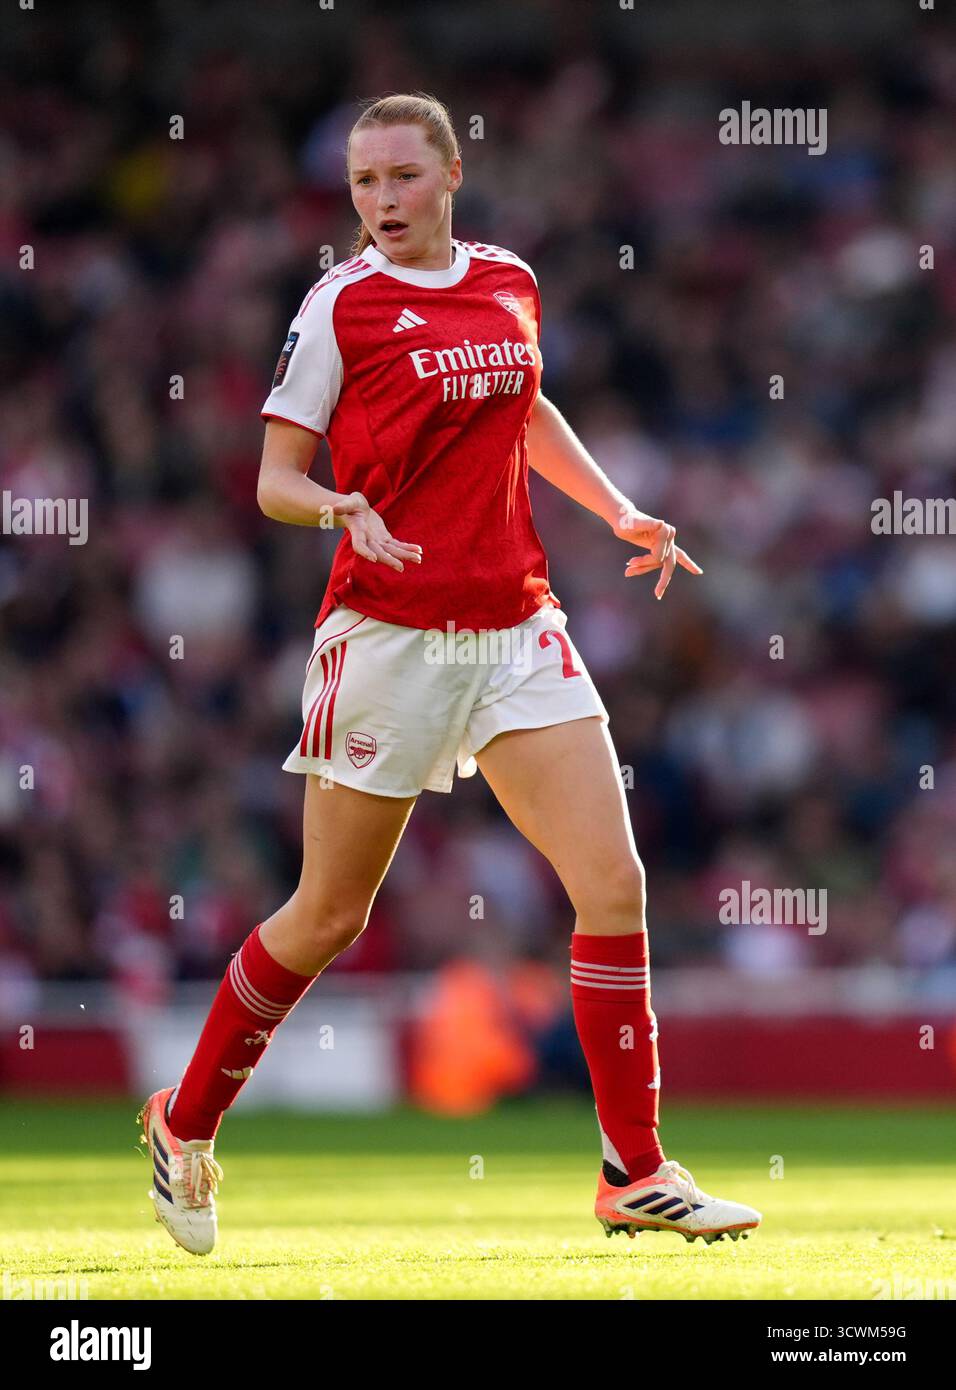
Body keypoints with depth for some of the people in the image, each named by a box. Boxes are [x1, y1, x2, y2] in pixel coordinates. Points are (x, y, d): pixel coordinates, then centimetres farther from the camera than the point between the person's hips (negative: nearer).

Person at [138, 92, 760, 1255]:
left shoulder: (510, 283, 10)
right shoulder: (339, 306, -6)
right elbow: (275, 479, -4)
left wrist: (618, 511, 20)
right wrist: (346, 510, -24)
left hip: (516, 626, 4)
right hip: (386, 630, -4)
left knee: (613, 884, -8)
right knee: (327, 917, 3)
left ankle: (637, 1176, -1)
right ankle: (185, 1125, 24)